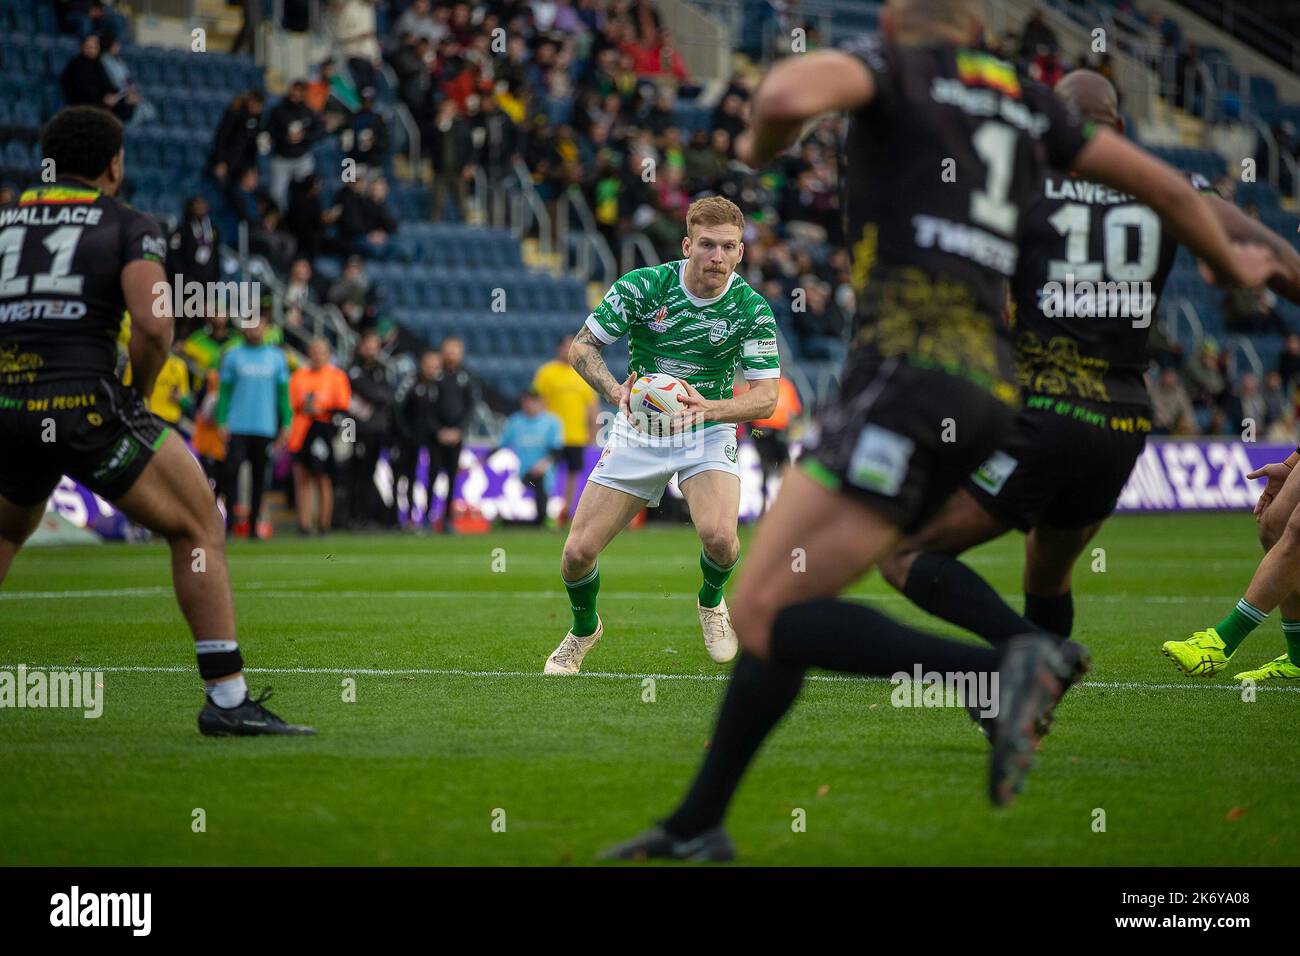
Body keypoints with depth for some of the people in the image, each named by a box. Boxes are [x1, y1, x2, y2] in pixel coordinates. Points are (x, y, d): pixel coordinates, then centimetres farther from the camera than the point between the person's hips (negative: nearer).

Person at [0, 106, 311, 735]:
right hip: (84, 402, -5)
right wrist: (138, 395, 4)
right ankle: (227, 699, -1)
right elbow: (152, 324, -12)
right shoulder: (130, 227, 5)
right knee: (199, 528, 7)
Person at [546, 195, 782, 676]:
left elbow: (765, 397, -14)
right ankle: (584, 629, 27)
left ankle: (711, 602, 8)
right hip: (637, 429, 1)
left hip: (707, 435, -1)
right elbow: (581, 345, -7)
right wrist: (616, 392, -27)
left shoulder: (752, 308, -14)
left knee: (719, 535, -29)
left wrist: (708, 408, -33)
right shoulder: (643, 286, -14)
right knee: (578, 553, -8)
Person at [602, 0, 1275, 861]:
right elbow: (1165, 186, 29)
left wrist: (760, 145, 3)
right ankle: (696, 829, 17)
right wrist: (1234, 266, 48)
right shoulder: (1029, 103, 21)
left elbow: (790, 92, -20)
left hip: (909, 369, -8)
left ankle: (1004, 672, -26)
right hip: (990, 380, 8)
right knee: (779, 607, 14)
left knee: (766, 617, -14)